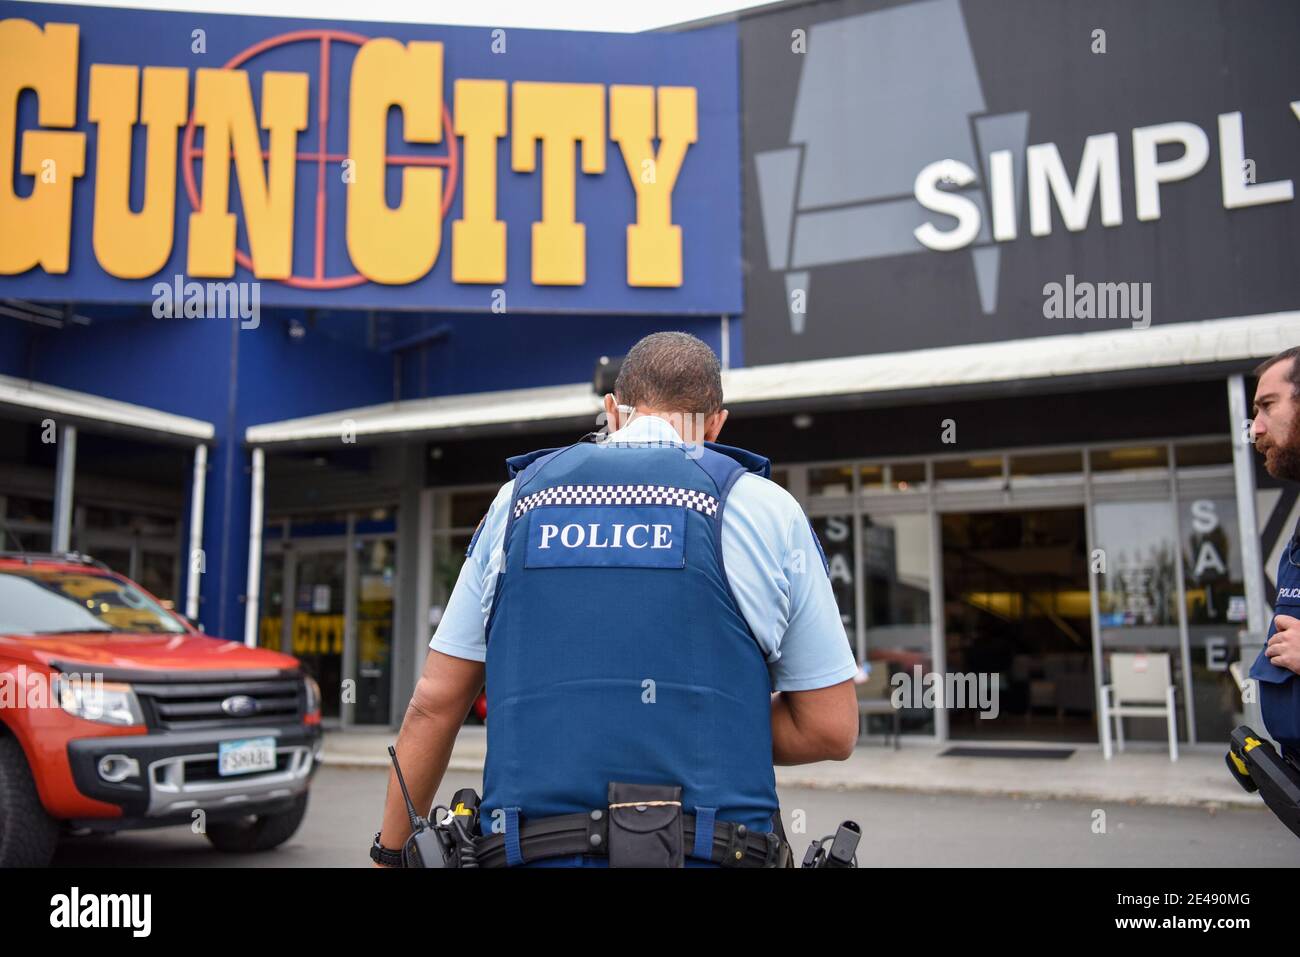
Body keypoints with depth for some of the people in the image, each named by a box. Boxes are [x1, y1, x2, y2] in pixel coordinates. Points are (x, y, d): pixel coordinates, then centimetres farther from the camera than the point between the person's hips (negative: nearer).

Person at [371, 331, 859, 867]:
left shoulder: (518, 499, 8)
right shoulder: (764, 507, 1)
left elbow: (434, 702, 9)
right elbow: (832, 728, 0)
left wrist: (391, 848, 19)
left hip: (531, 851, 3)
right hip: (711, 853, -2)